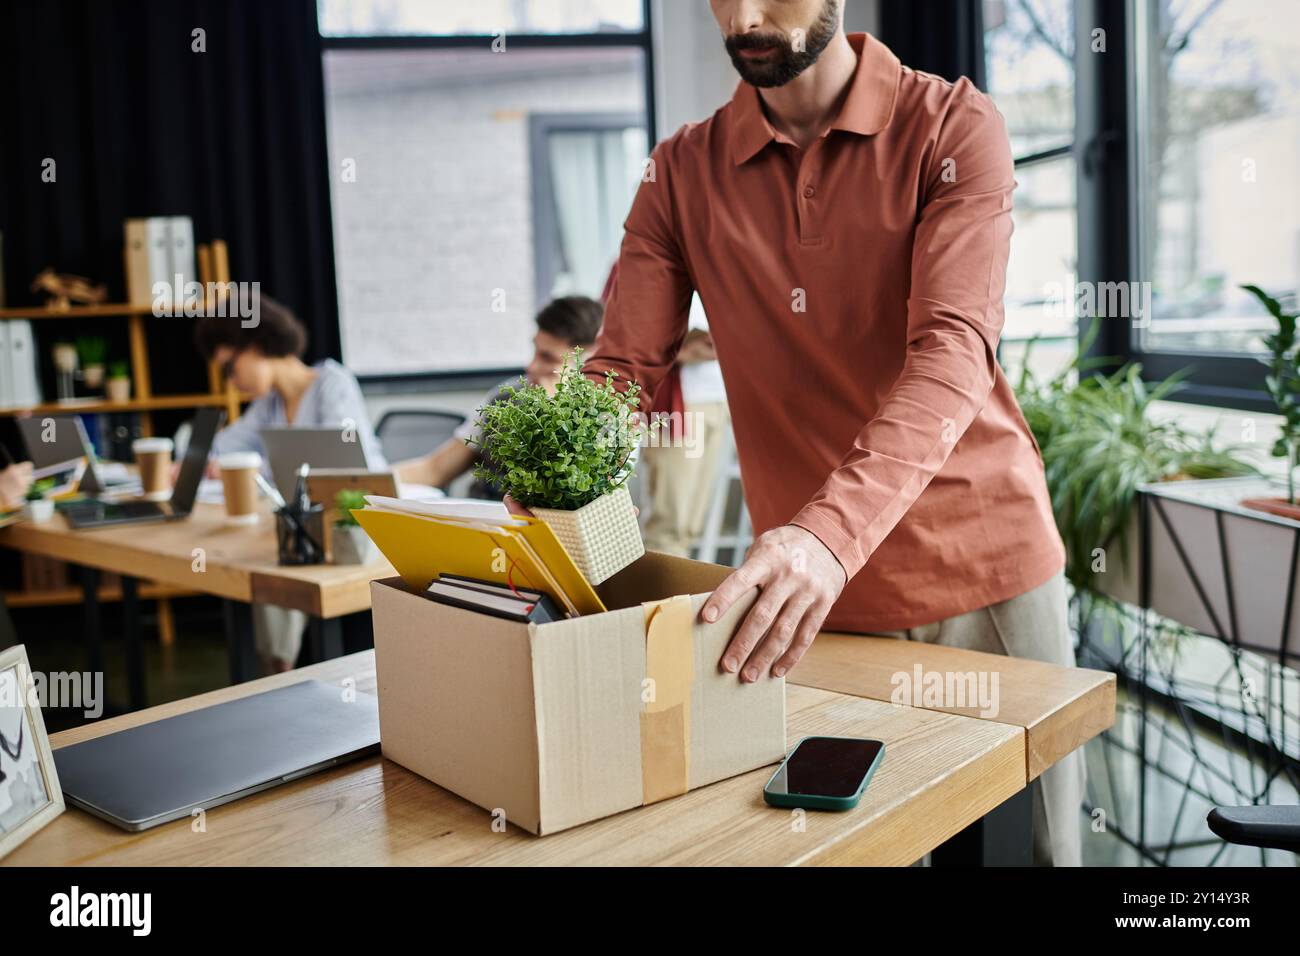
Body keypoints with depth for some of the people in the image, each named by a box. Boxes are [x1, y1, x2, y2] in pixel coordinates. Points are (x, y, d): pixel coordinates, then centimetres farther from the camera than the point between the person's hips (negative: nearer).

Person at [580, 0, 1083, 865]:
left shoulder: (953, 127, -8)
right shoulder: (683, 171, 2)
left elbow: (953, 354, -22)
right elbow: (622, 370, -3)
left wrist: (831, 533, -38)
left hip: (986, 575, -1)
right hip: (810, 598, 2)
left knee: (1028, 841, 11)